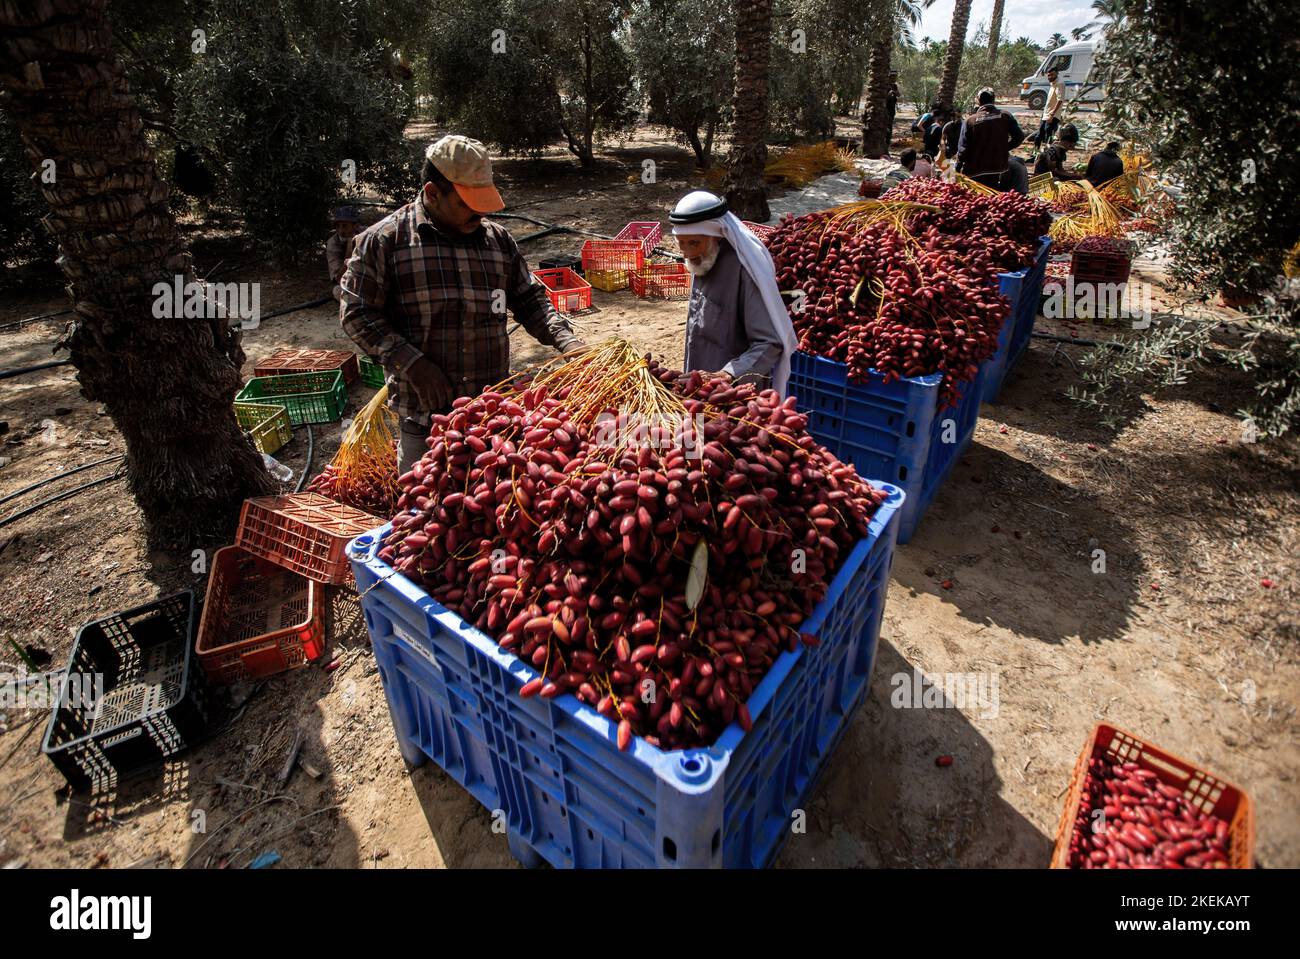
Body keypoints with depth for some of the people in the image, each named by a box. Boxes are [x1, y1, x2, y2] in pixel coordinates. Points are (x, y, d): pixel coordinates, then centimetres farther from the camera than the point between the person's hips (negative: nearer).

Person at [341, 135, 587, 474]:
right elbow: (356, 313, -5)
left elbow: (529, 299, 13)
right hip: (426, 409, -3)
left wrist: (566, 341, -4)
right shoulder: (383, 240, -5)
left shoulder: (498, 239, 8)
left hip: (494, 407, 4)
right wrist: (411, 363, -17)